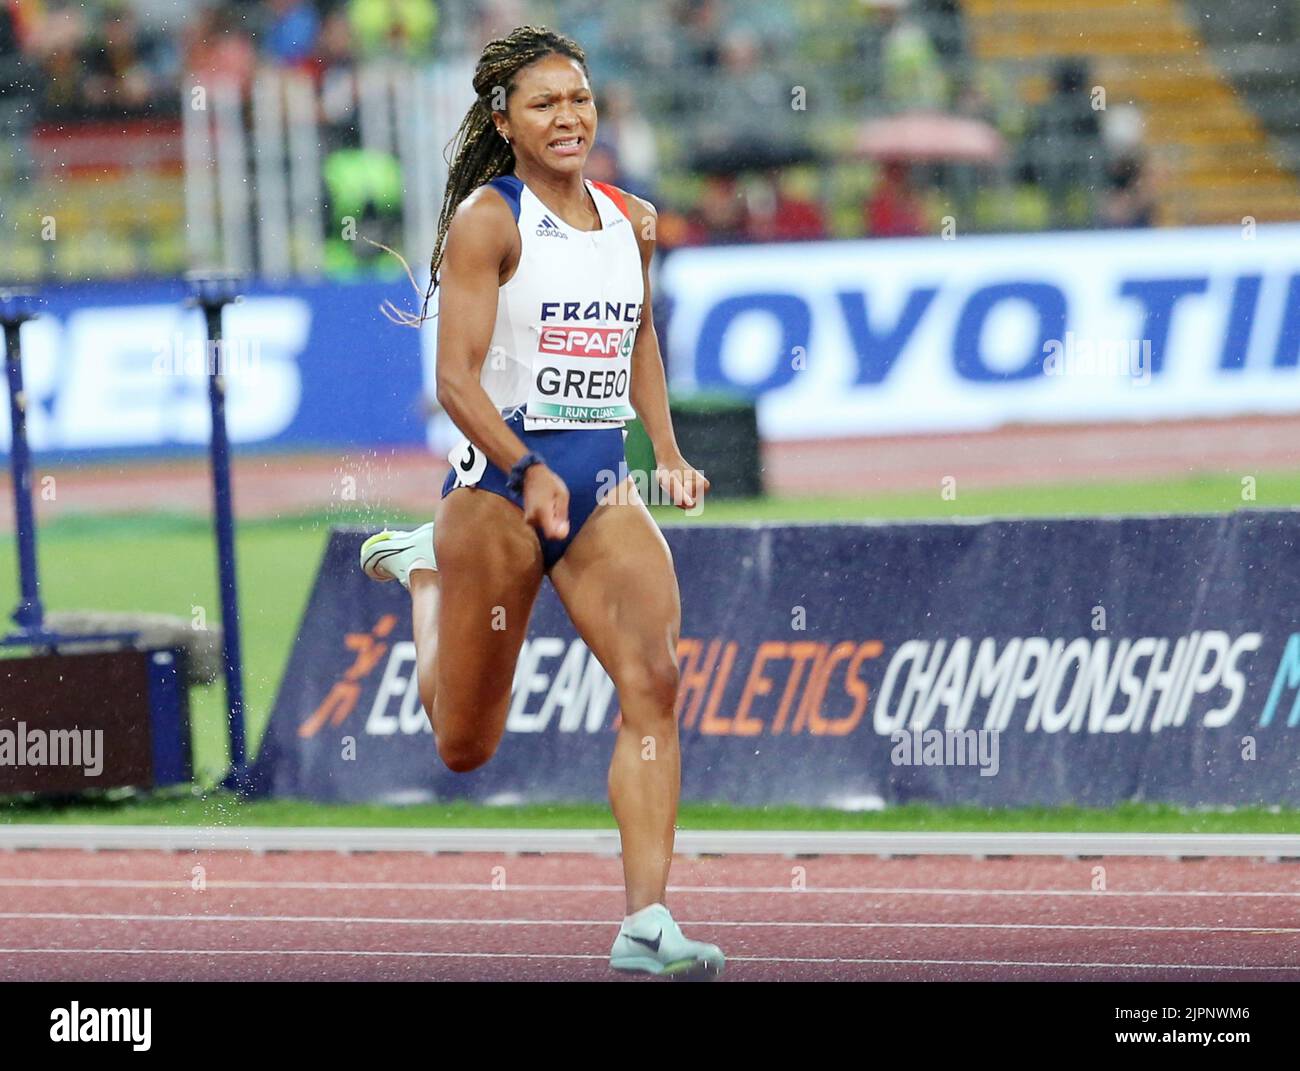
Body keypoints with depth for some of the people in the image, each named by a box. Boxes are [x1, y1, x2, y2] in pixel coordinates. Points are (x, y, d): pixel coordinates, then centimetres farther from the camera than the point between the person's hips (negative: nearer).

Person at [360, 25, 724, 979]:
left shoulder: (633, 221, 9)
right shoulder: (487, 219, -9)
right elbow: (457, 377, -15)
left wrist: (668, 451, 15)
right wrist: (528, 472, -28)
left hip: (605, 488, 4)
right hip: (499, 481, -4)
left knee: (654, 677, -20)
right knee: (465, 745, 8)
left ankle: (647, 923, -22)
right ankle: (421, 567, 41)